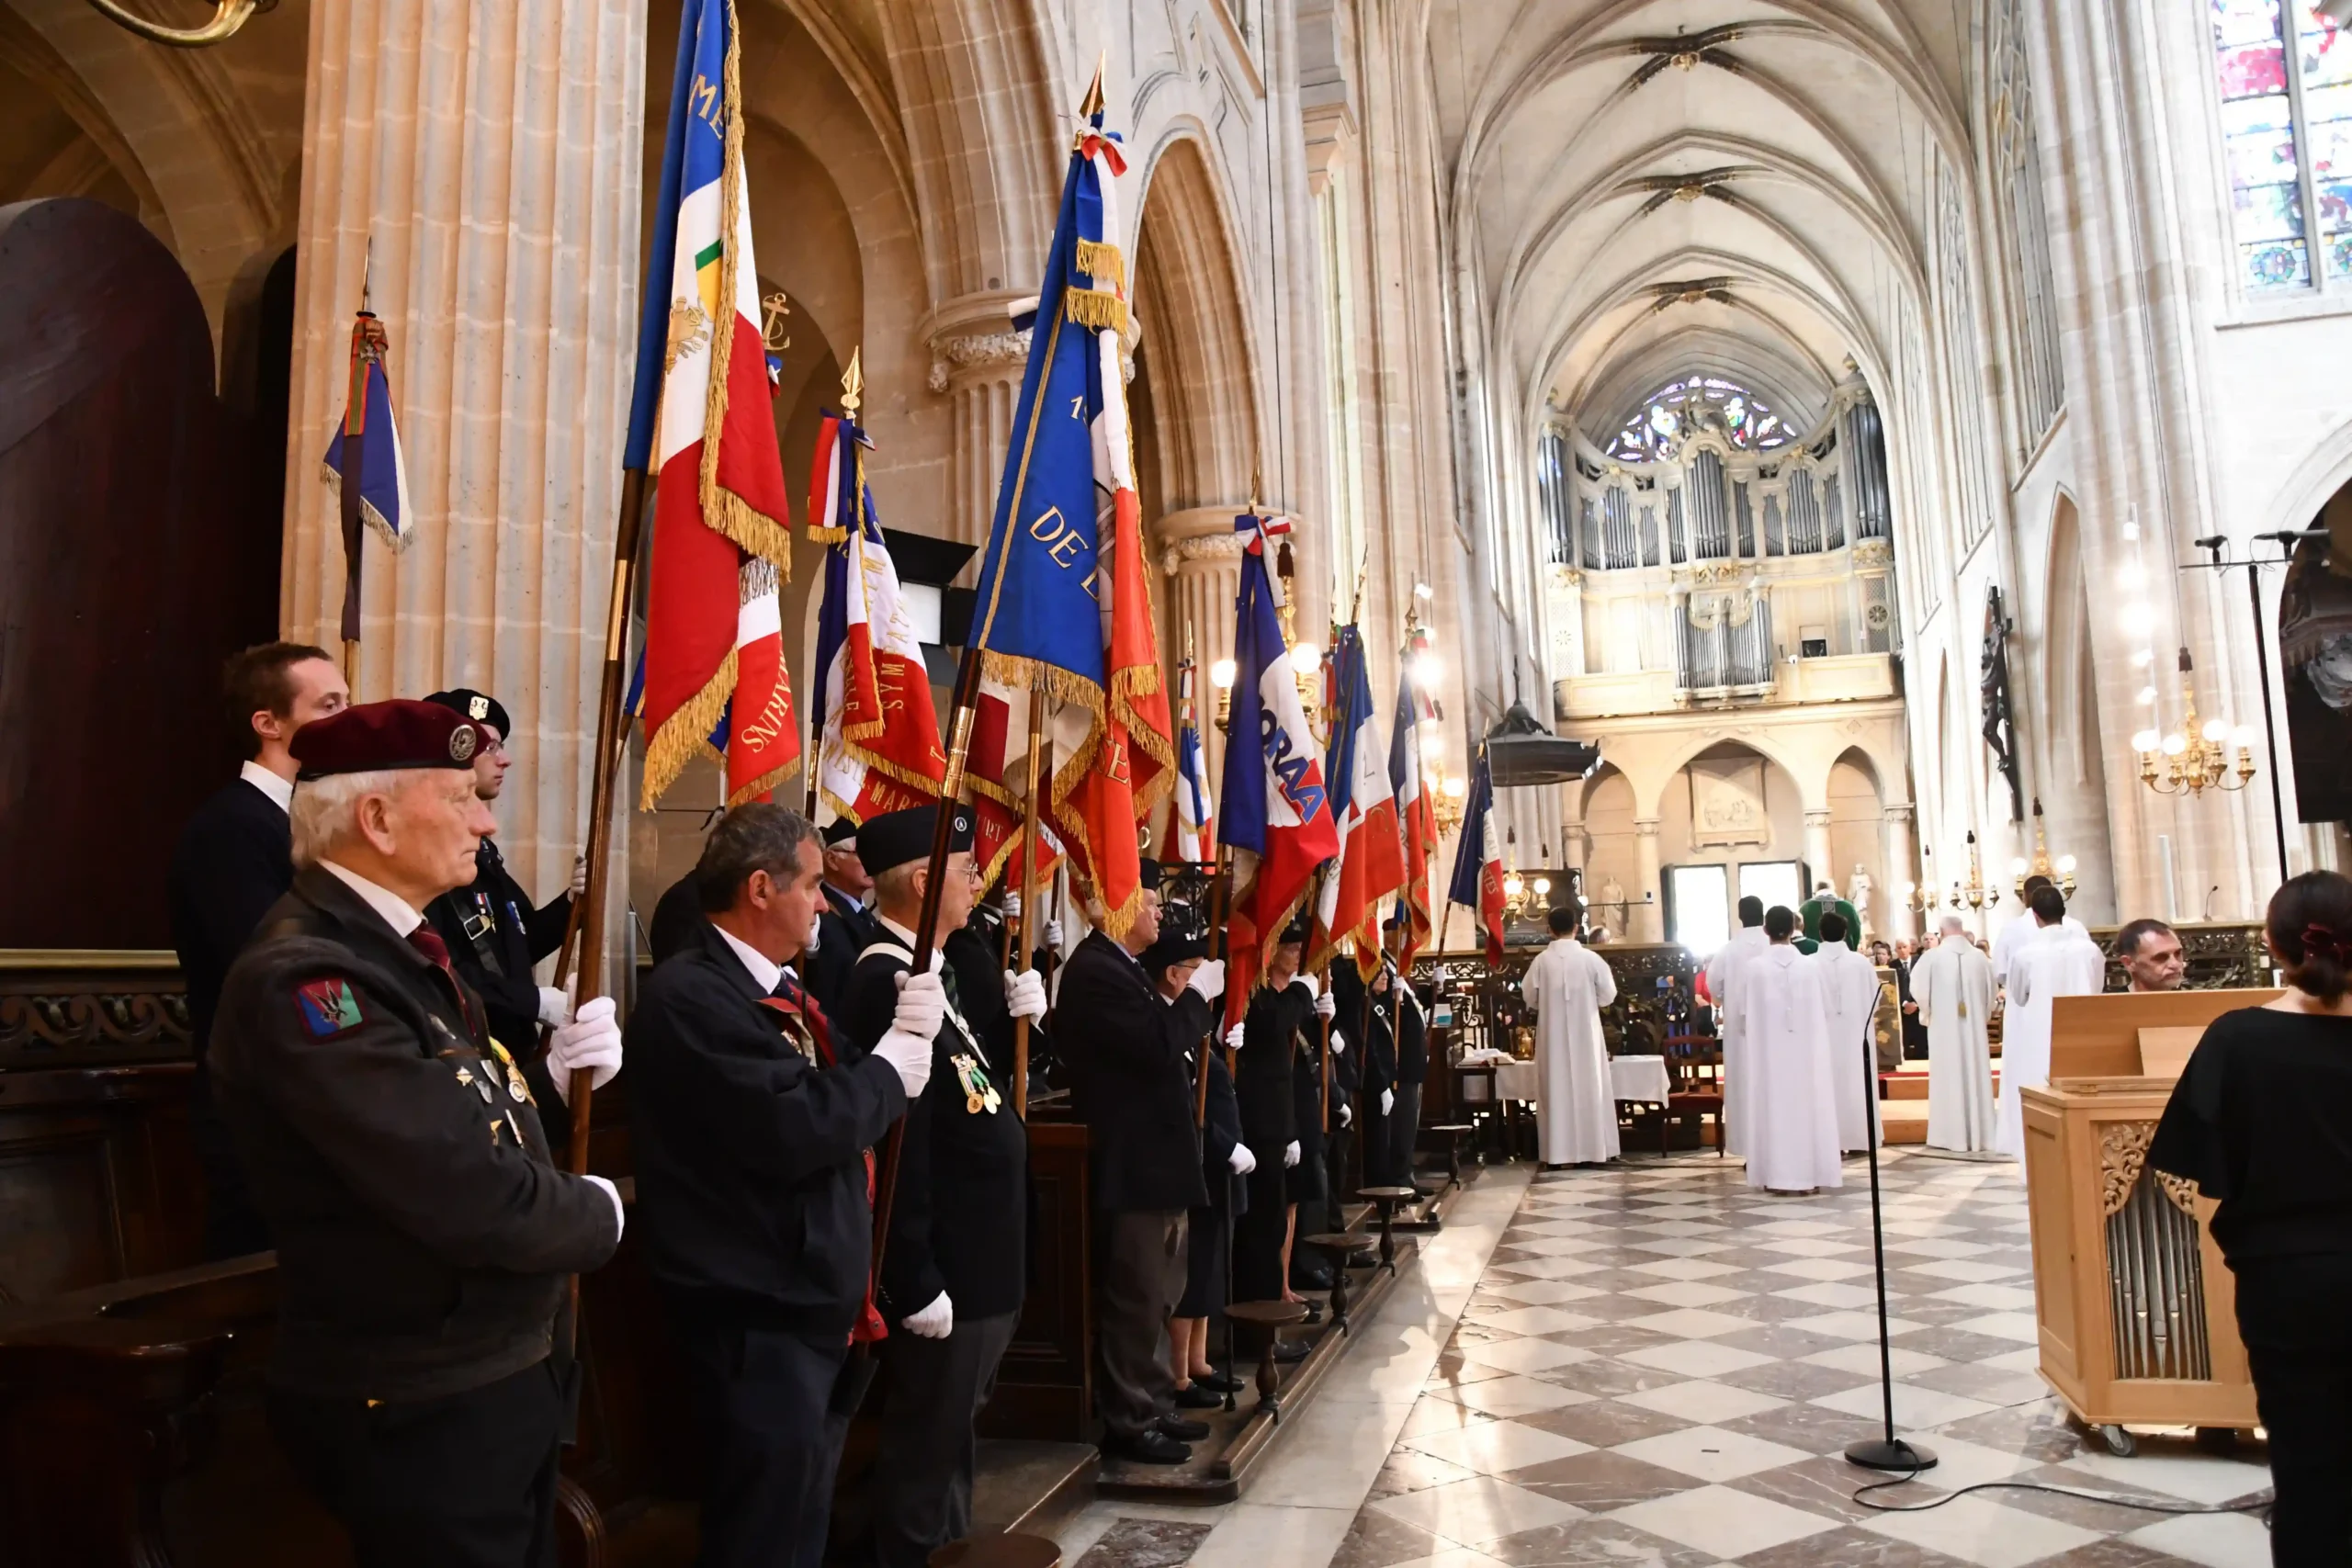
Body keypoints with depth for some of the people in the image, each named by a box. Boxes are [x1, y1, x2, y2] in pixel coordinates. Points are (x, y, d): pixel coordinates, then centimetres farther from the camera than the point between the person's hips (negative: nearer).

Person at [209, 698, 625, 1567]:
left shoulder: (397, 943, 6)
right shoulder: (303, 978, -27)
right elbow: (473, 1199, -32)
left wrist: (549, 1071, -8)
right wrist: (597, 1214, -13)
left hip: (504, 1371, 9)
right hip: (423, 1410, -9)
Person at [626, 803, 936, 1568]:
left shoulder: (782, 989, 12)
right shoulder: (690, 994, -20)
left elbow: (836, 1106, 10)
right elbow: (794, 1130, -30)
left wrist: (907, 1031, -6)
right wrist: (889, 1070, -14)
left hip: (815, 1305, 10)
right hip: (758, 1319, -10)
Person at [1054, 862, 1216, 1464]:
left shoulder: (1119, 966, 16)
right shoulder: (1095, 969, -18)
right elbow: (1159, 1046, -26)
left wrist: (1188, 1003, 8)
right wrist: (1198, 994, -14)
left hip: (1154, 1159, 11)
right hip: (1132, 1163, -11)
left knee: (1155, 1296, 20)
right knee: (1134, 1300, 0)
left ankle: (1153, 1403, 31)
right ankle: (1127, 1422, 12)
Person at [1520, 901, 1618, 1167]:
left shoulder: (1541, 960, -7)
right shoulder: (1591, 958, -7)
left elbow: (1529, 996, 0)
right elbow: (1608, 995, -1)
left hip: (1552, 1035, 0)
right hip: (1585, 1033, 0)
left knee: (1556, 1090, 4)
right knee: (1588, 1088, 7)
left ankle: (1558, 1152, 4)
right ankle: (1592, 1150, 9)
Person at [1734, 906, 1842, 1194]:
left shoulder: (1752, 967, -8)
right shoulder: (1810, 966, -5)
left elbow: (1739, 1012, -2)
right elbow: (1825, 1010, 4)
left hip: (1767, 1049, -1)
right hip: (1805, 1048, 1)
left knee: (1772, 1104, 4)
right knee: (1806, 1105, 7)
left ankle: (1777, 1176, 4)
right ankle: (1807, 1174, 9)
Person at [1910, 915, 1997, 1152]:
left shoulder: (1932, 956, -9)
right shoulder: (1980, 957, 1)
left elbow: (1918, 989, -8)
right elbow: (1990, 992, 7)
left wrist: (1928, 1013, 10)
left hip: (1944, 1026, -3)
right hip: (1974, 1025, 3)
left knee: (1949, 1077, 2)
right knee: (1976, 1076, 8)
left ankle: (1952, 1134, 3)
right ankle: (1978, 1134, 12)